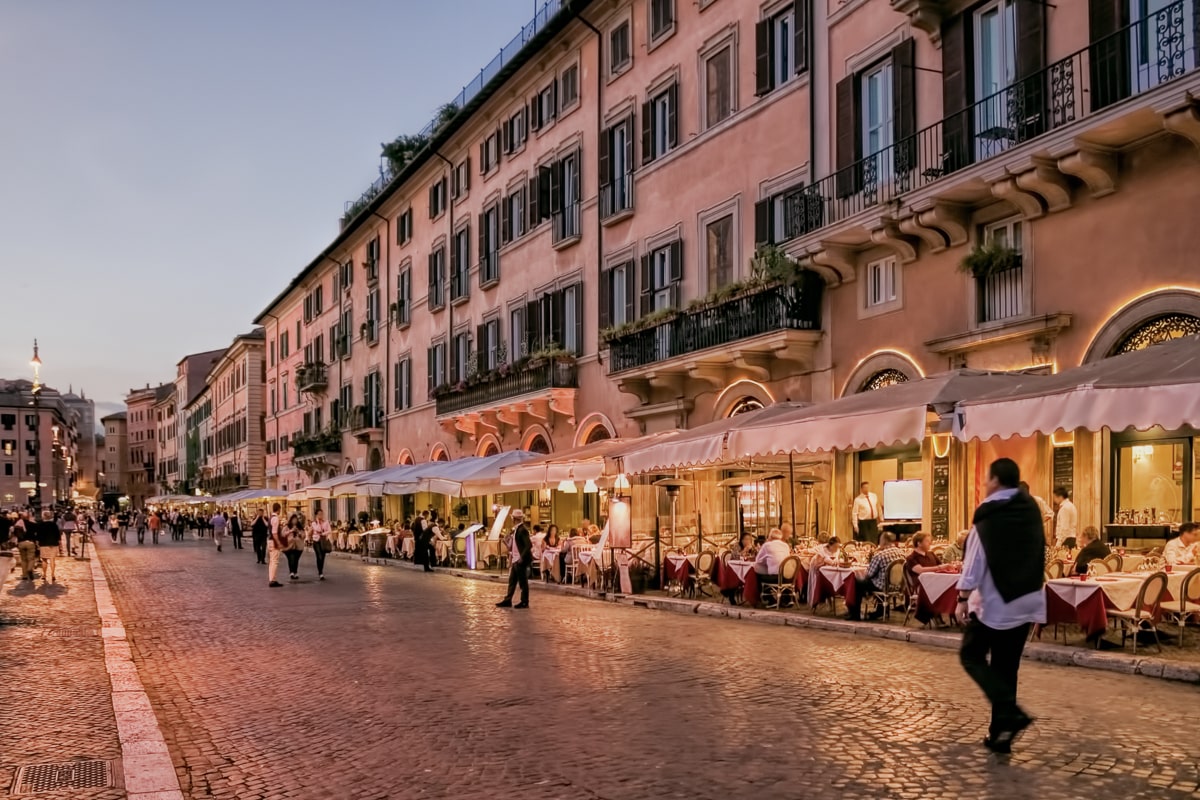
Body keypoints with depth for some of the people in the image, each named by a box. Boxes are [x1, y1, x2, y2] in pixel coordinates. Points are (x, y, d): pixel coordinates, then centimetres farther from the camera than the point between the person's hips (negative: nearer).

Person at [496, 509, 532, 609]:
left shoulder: (522, 530, -17)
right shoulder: (516, 529, 12)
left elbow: (529, 545, -23)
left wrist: (522, 558, -22)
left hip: (521, 560, -9)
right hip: (515, 559, 9)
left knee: (523, 582, 1)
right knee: (512, 581, 13)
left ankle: (524, 602, 9)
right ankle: (507, 600, 19)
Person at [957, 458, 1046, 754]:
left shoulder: (989, 513, -13)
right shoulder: (1031, 510, 7)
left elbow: (975, 559, -14)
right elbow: (1038, 552, 14)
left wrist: (963, 598, -12)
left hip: (995, 600, -6)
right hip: (1027, 599, 6)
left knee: (972, 656, 6)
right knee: (1006, 666, 12)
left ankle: (1010, 712, -11)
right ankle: (999, 734, 12)